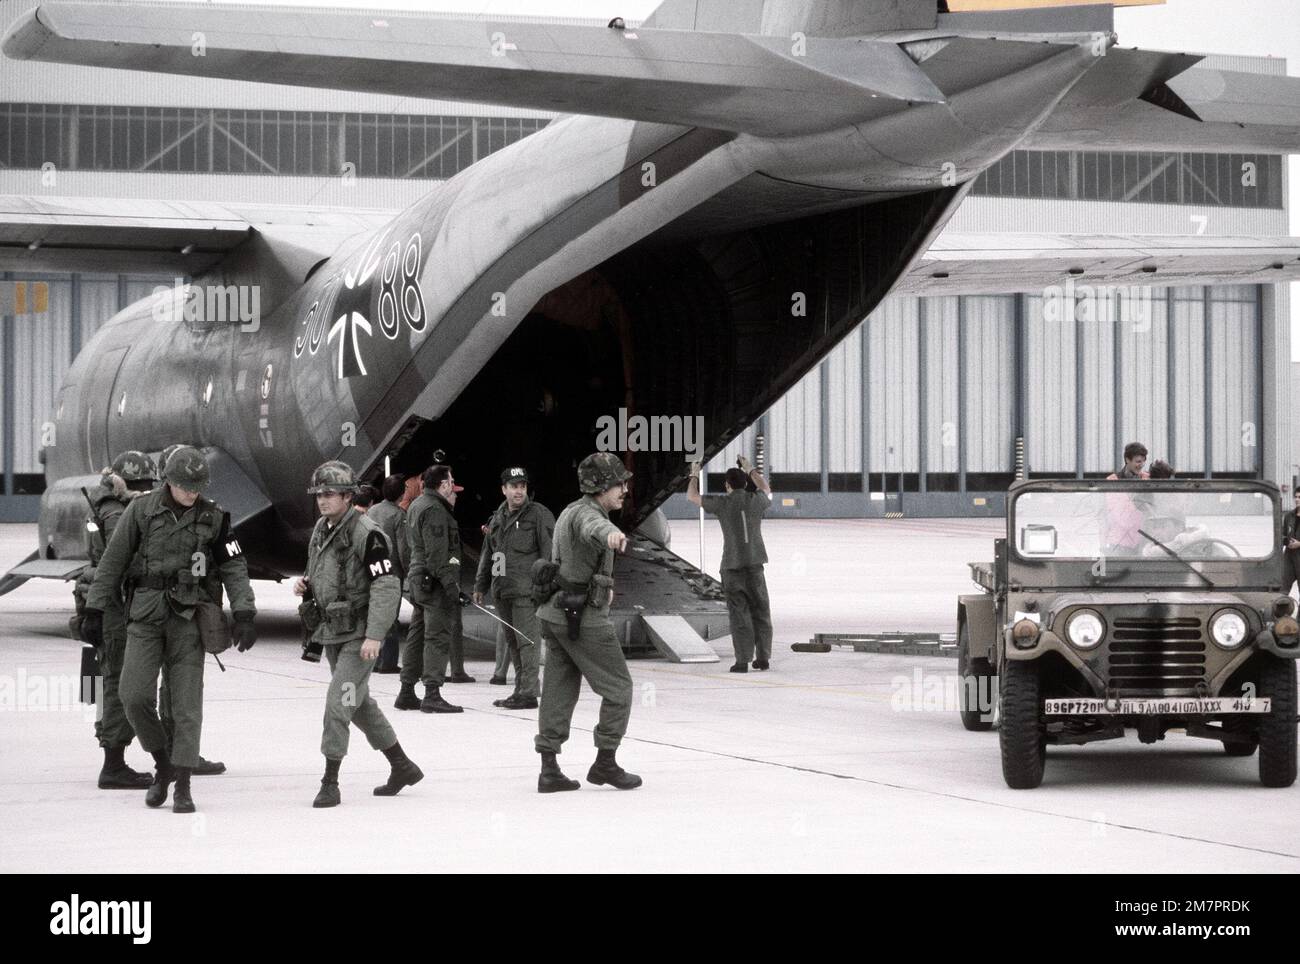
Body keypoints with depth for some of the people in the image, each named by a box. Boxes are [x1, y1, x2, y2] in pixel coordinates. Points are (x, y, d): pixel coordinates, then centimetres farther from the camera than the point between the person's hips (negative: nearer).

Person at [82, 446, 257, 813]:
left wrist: (244, 614, -4)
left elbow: (234, 566, 6)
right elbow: (112, 562, 4)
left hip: (189, 617, 0)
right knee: (134, 696, -11)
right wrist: (94, 611, 3)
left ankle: (183, 786, 0)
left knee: (187, 703, -4)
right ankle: (163, 765, 12)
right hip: (146, 616, 0)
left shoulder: (213, 517, 3)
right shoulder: (141, 511, 0)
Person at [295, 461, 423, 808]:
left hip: (359, 635, -9)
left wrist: (374, 635, -26)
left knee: (339, 701, -13)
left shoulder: (367, 533, -17)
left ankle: (330, 782, -7)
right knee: (359, 703, 16)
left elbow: (386, 586, -21)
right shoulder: (321, 529, 9)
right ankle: (402, 767, 30)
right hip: (331, 630, 9)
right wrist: (306, 584, 3)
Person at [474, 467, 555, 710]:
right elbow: (487, 555, 25)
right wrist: (480, 586, 22)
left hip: (525, 591, -7)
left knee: (526, 642, -9)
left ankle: (528, 693, -9)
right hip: (502, 591, 7)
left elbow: (549, 551, -9)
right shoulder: (498, 518, 18)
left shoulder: (538, 514, -4)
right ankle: (520, 690, 17)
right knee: (512, 643, 11)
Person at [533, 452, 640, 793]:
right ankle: (605, 764, 5)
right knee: (618, 688, 1)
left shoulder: (571, 511, 13)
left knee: (559, 689, 10)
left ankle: (549, 769, 10)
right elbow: (594, 528, -46)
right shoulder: (585, 513, -18)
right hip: (584, 617, -9)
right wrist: (611, 534, -68)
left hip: (557, 614, 9)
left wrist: (599, 584, 38)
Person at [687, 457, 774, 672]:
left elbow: (692, 496, 9)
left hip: (732, 566, -2)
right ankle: (763, 657, 15)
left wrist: (695, 475, 26)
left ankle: (743, 660, -4)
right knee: (760, 611, 12)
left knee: (739, 614, -1)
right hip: (754, 565, 2)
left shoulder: (722, 503, -5)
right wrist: (750, 470, 41)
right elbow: (767, 490, 29)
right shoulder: (756, 500, 2)